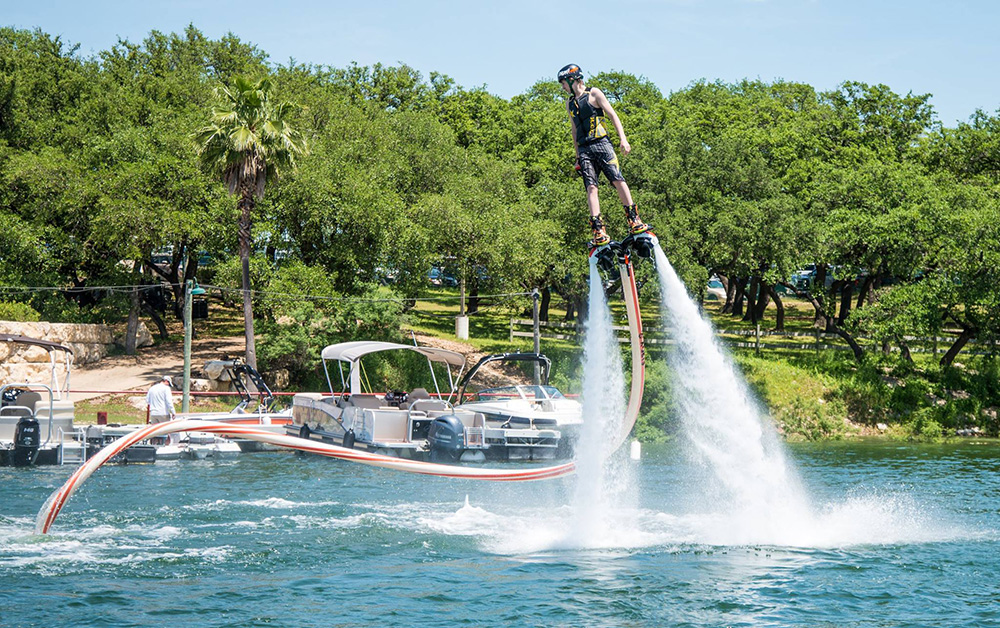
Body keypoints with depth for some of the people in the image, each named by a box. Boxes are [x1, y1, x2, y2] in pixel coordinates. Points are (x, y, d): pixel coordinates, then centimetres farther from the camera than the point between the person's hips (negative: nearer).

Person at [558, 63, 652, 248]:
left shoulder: (593, 94, 4)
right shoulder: (570, 103, 20)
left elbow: (613, 115, 0)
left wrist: (623, 138, -11)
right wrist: (577, 155, 23)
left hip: (601, 144, -4)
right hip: (584, 150, 4)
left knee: (618, 180, -17)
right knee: (591, 188, -11)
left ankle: (634, 220, -11)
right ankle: (599, 231, -20)